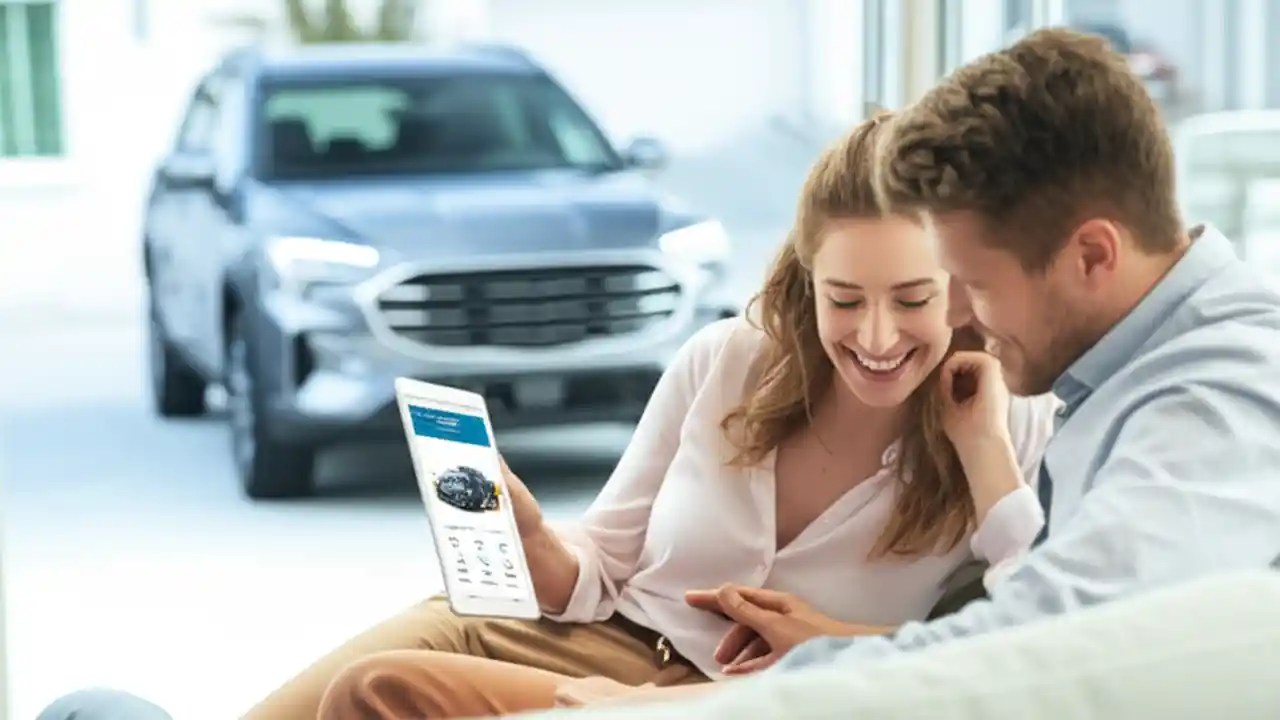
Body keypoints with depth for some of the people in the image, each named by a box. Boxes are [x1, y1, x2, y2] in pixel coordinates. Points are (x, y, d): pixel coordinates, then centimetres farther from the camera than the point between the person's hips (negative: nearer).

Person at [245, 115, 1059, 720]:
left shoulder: (1010, 434, -8)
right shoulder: (724, 361, 0)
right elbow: (600, 575, 9)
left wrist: (984, 448, -21)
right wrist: (533, 542, -15)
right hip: (602, 637, 4)